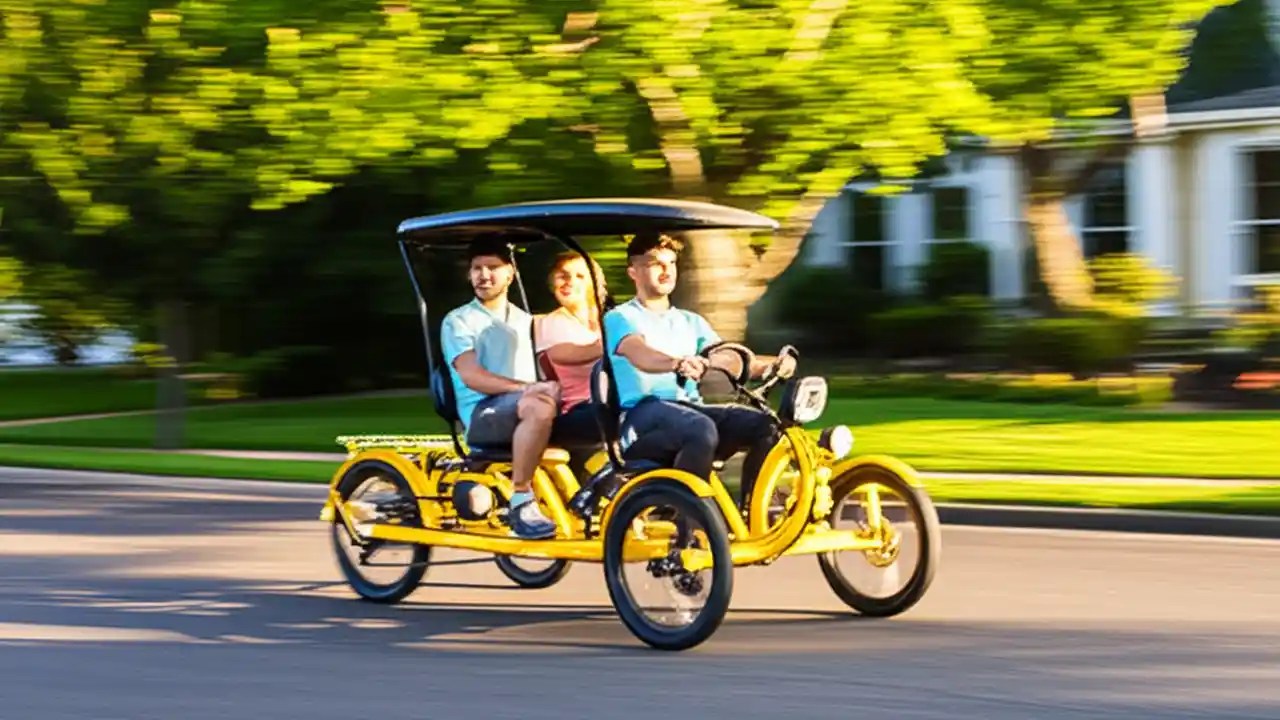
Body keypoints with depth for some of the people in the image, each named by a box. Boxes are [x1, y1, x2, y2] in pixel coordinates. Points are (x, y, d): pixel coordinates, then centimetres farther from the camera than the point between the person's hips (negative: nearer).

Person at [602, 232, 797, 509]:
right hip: (643, 415, -6)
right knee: (701, 428, -38)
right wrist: (678, 363, -40)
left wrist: (773, 363, -11)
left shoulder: (691, 322, 26)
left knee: (762, 424, -20)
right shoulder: (620, 318, 6)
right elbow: (639, 355, -17)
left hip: (690, 408, 6)